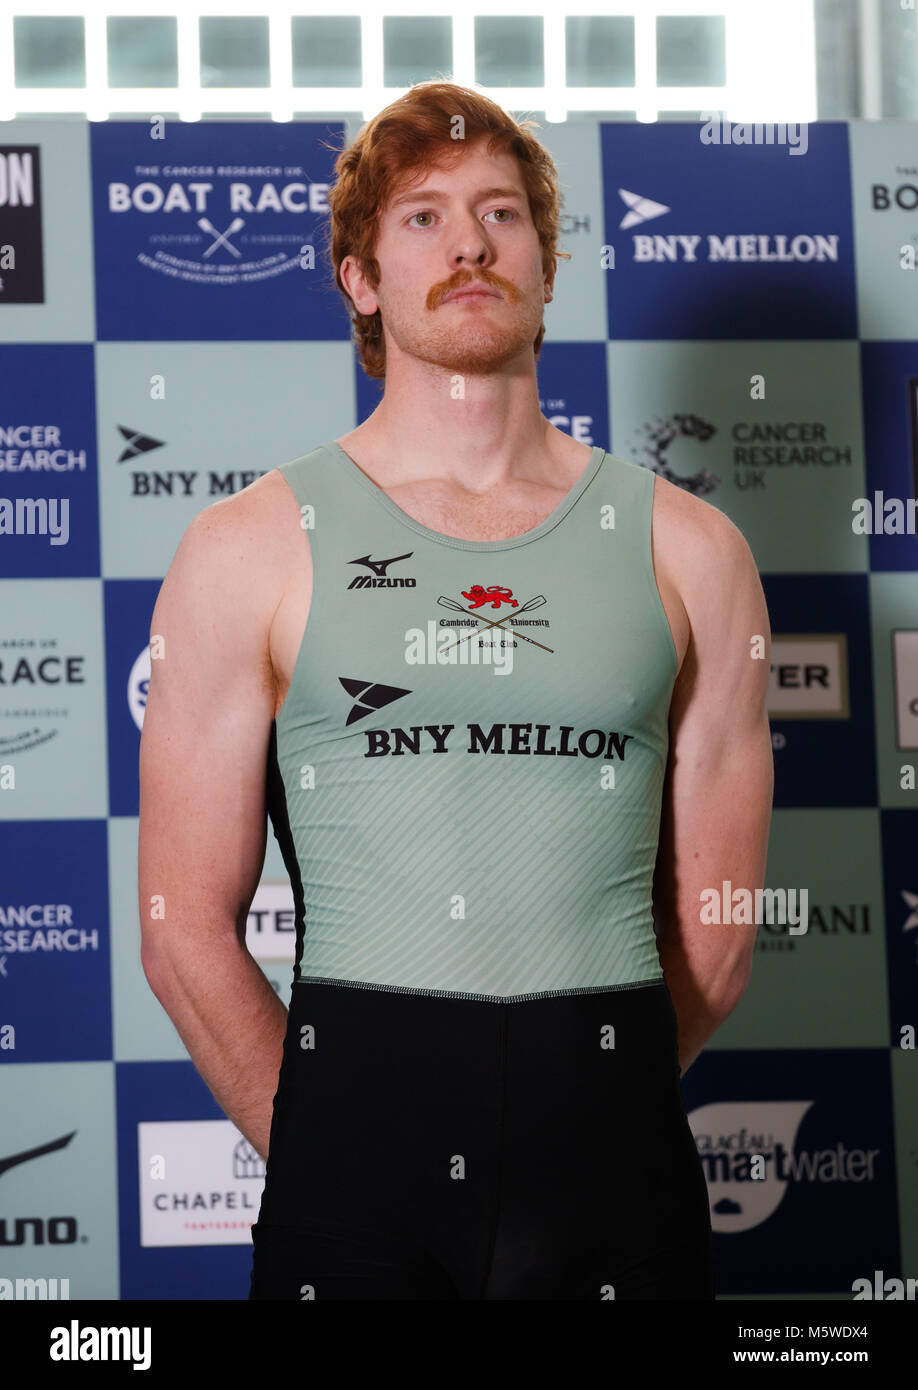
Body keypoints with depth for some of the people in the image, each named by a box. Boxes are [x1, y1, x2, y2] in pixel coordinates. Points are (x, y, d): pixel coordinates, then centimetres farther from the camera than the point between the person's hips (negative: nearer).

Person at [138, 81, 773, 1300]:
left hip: (615, 1160, 1)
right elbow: (186, 930, 1)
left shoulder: (687, 549, 7)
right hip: (356, 1148, -1)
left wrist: (590, 1115, 6)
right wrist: (333, 1151, 1)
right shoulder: (251, 550, 2)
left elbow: (716, 937, 9)